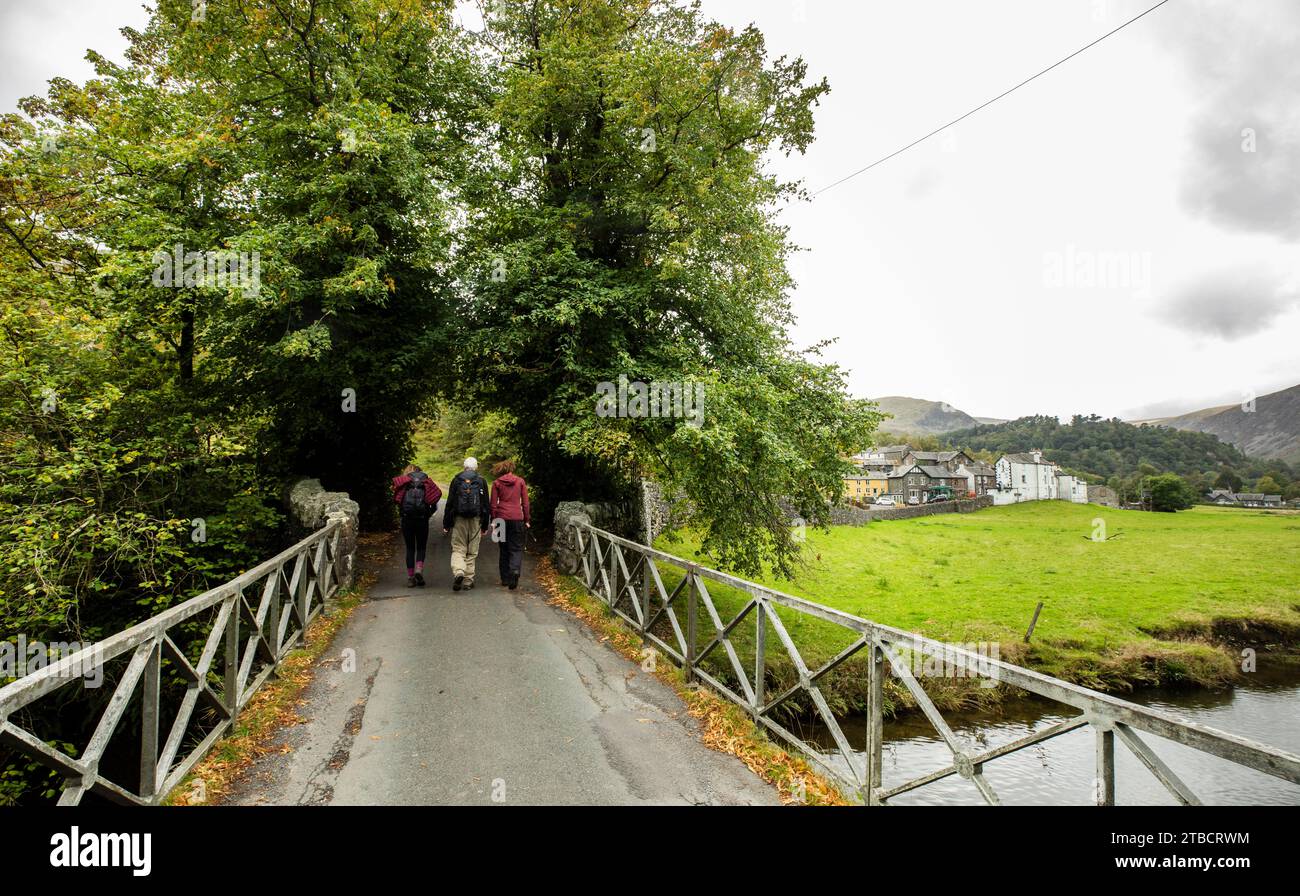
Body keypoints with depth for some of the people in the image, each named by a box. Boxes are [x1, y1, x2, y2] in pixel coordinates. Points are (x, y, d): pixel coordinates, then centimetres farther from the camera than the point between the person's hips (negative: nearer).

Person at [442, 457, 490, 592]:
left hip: (459, 519, 0)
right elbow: (485, 505, 5)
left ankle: (458, 572, -20)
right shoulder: (481, 481, 4)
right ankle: (468, 580, 9)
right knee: (472, 551, 7)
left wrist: (446, 524, 5)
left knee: (458, 548, 5)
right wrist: (485, 526, 11)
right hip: (476, 520, 1)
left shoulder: (456, 480, 3)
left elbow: (449, 503, 1)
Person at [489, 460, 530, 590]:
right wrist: (527, 520, 8)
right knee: (516, 548, 4)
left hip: (501, 518, 1)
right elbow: (525, 502, 3)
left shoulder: (496, 483, 3)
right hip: (517, 518, -1)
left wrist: (493, 521, 8)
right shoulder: (520, 481, 3)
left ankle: (505, 579, 14)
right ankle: (515, 570, -23)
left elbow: (493, 504, 2)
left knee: (504, 549, 13)